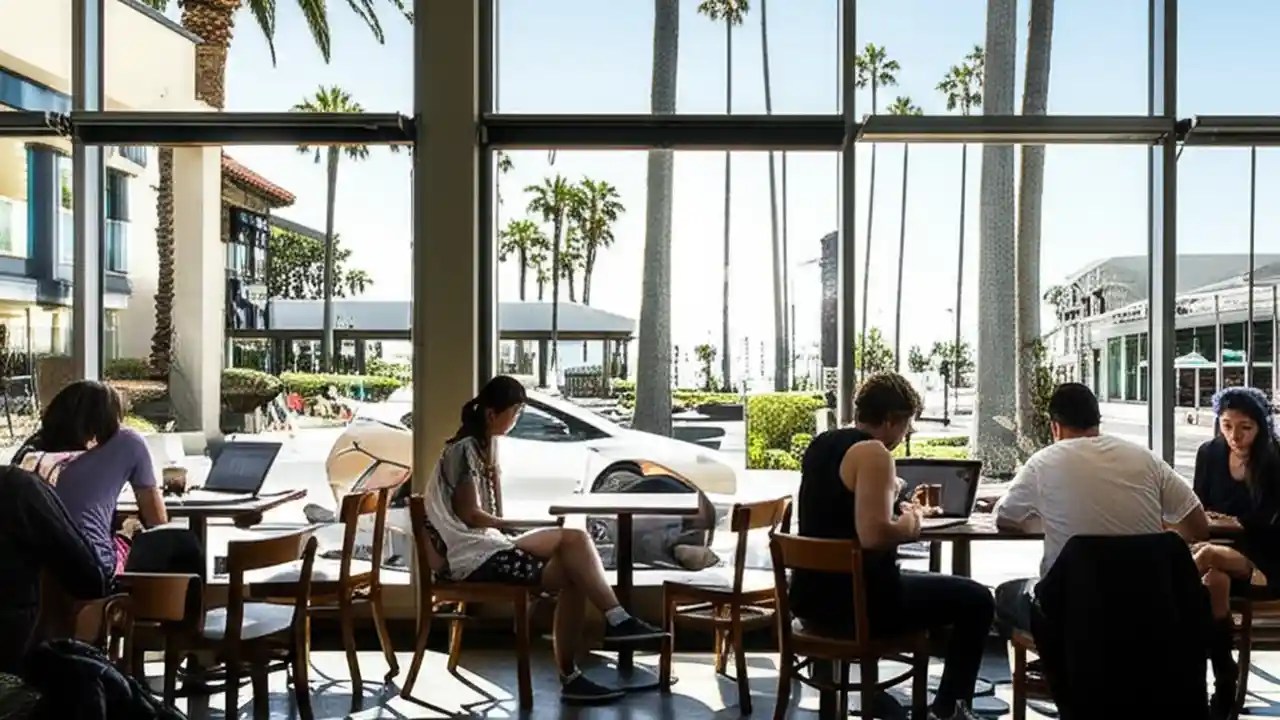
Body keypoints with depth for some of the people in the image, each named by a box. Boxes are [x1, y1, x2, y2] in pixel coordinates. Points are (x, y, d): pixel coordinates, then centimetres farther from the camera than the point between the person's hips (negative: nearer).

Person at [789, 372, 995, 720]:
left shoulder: (821, 444, 9)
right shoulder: (873, 453, -17)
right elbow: (874, 535, -30)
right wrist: (910, 523, -10)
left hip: (814, 594, 9)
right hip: (856, 599, -9)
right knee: (976, 600, 6)